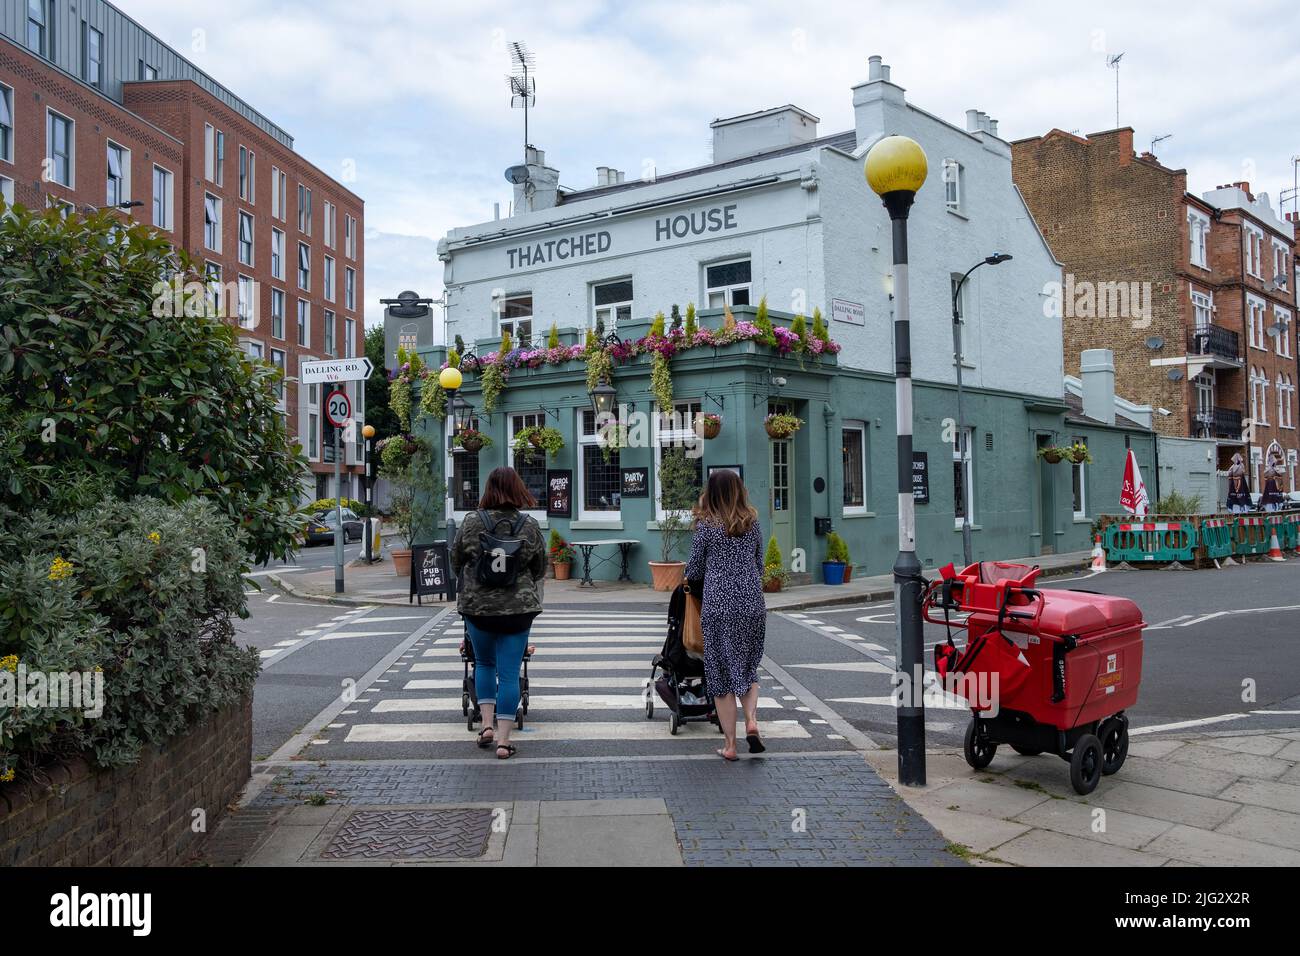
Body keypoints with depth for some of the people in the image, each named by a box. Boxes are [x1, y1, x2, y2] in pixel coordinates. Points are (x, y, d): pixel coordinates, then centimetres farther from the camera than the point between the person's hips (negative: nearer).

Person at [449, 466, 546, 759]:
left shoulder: (471, 522, -5)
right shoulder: (530, 525, -4)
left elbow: (456, 562, 6)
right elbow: (540, 569, 6)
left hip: (477, 606, 1)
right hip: (518, 608, -1)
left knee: (484, 663, 22)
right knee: (509, 672, 4)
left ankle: (487, 724, 15)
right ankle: (503, 740, 5)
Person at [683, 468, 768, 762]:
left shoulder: (706, 525, -4)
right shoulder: (752, 523, 7)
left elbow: (694, 570, 2)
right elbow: (759, 565, 14)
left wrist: (688, 577, 24)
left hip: (718, 607, -3)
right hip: (752, 605, 3)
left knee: (722, 673, 6)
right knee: (747, 667, 18)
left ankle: (730, 744, 9)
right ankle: (751, 720, -4)